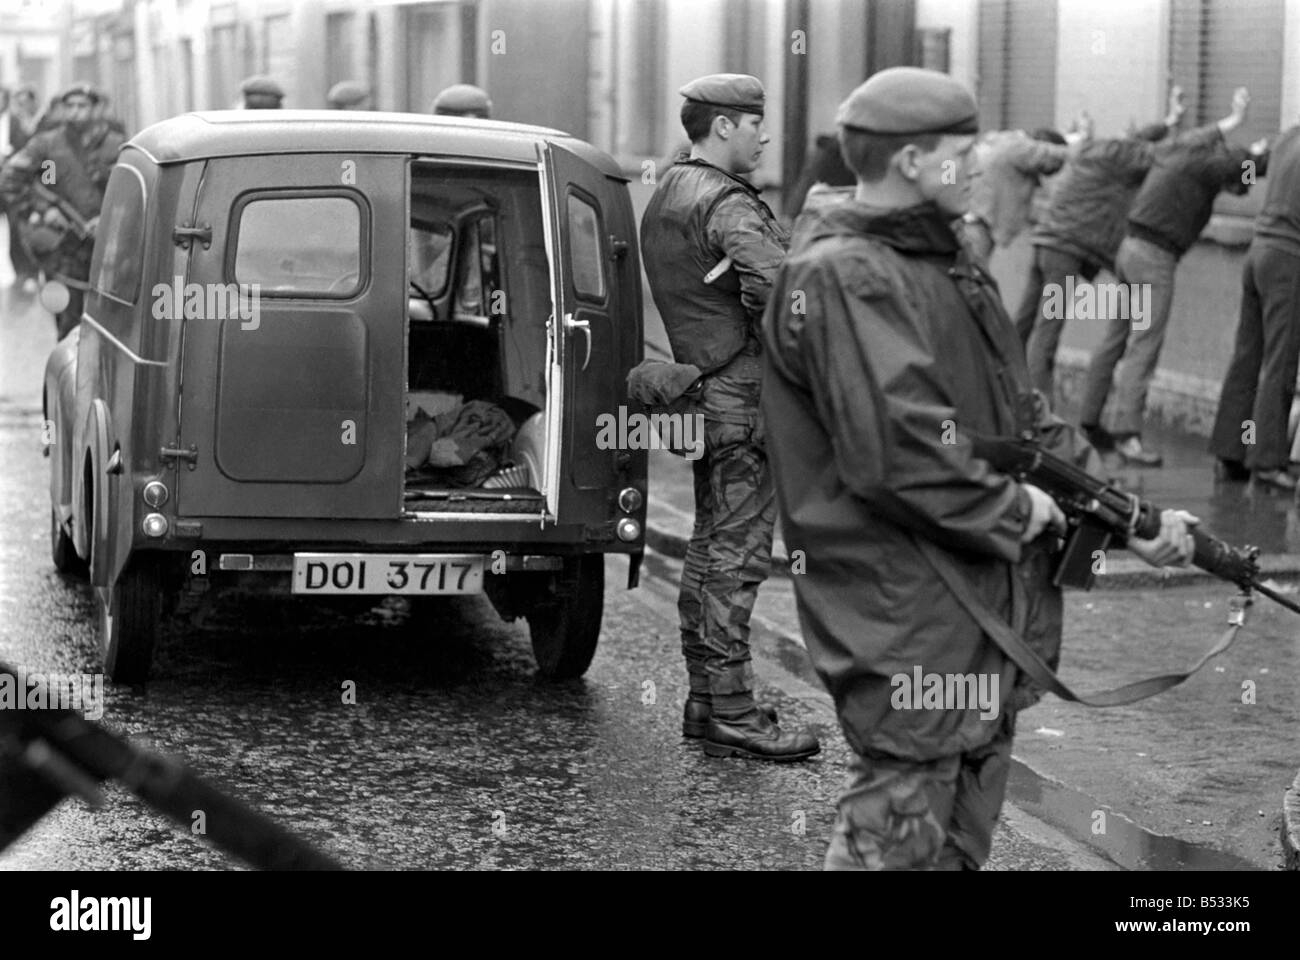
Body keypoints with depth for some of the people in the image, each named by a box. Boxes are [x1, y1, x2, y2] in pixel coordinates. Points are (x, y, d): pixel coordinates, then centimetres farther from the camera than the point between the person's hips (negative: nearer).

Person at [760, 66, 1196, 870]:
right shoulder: (843, 277, -18)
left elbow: (1019, 408, 19)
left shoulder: (944, 261, 15)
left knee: (965, 835, 18)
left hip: (989, 613, 10)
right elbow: (894, 451, -27)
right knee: (900, 836, -4)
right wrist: (1011, 509, -14)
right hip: (907, 625, -10)